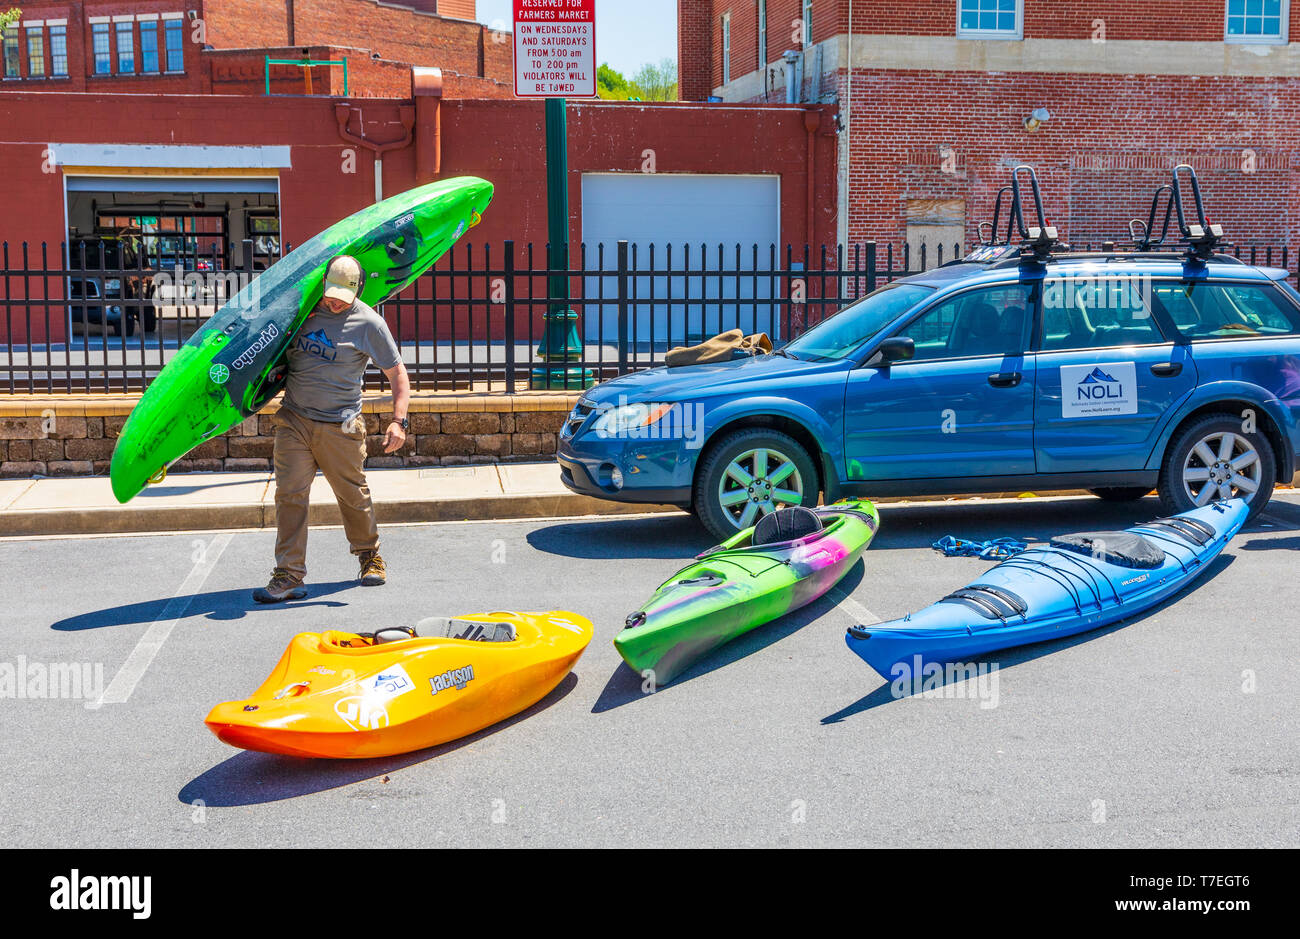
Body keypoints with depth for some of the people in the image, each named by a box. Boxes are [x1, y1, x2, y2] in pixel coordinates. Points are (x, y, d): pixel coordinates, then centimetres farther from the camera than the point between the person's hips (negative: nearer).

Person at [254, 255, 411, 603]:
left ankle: (370, 555, 33)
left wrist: (399, 420, -13)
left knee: (353, 495, 7)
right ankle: (288, 576, -1)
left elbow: (397, 374, -3)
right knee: (289, 494, -4)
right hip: (293, 418, 3)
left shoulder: (368, 323, -5)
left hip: (339, 427, -3)